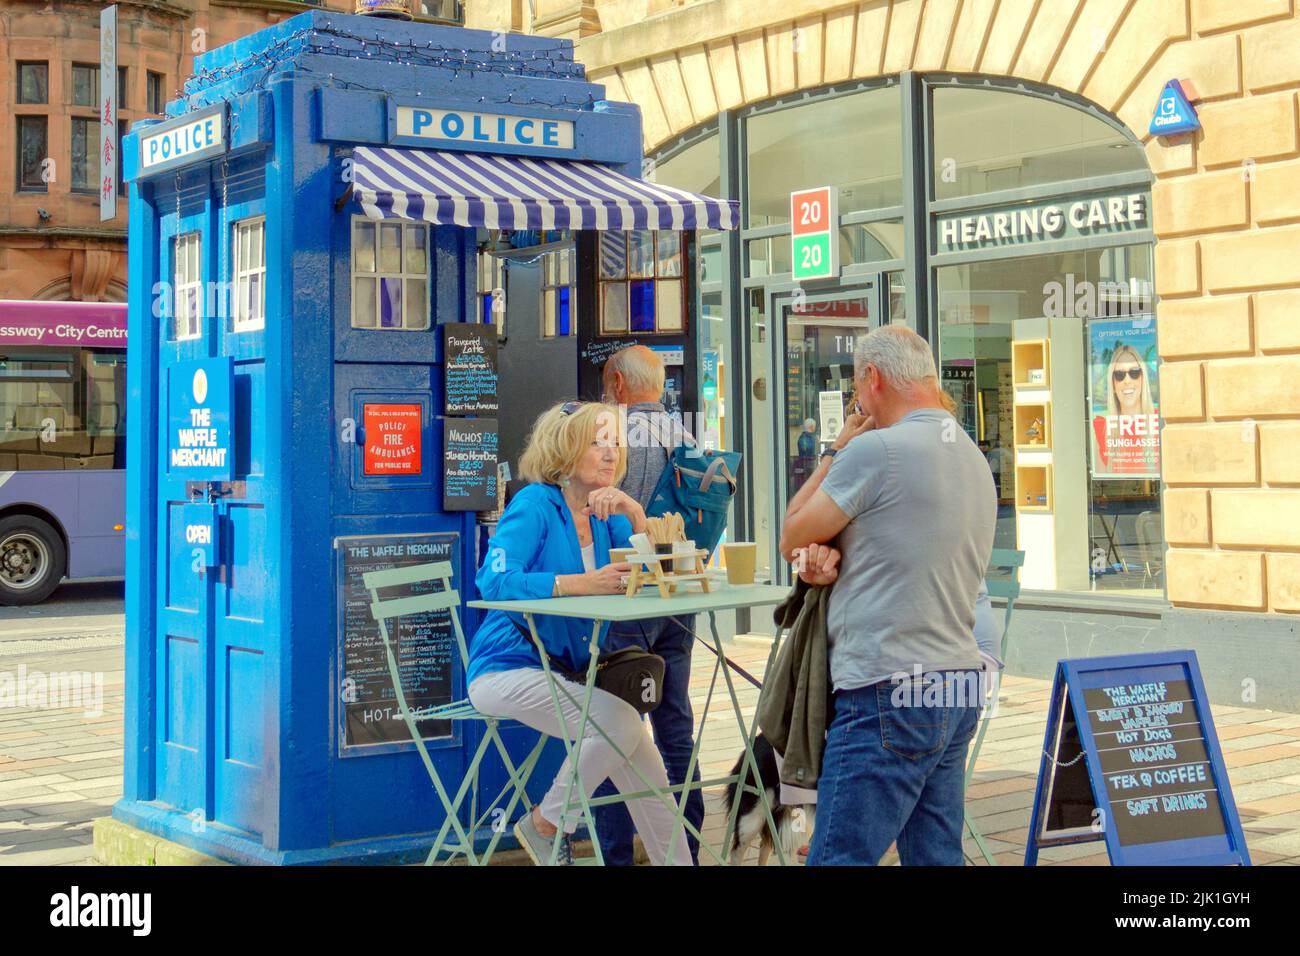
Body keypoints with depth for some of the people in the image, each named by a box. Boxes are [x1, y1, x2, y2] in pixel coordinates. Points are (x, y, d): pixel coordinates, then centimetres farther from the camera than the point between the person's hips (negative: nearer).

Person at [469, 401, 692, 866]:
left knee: (638, 753, -3)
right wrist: (581, 583, -33)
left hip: (566, 669, 7)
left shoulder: (602, 514, 8)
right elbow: (494, 581, -26)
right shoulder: (535, 504, -12)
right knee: (619, 721, -23)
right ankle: (544, 825, -4)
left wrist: (635, 512, -12)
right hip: (508, 667, -7)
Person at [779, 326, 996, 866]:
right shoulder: (974, 460, 16)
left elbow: (791, 539, -1)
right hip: (960, 686, 9)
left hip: (890, 696, -9)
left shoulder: (874, 451, -12)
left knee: (838, 856, -5)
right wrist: (839, 558, 2)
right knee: (937, 857, 12)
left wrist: (837, 451, 8)